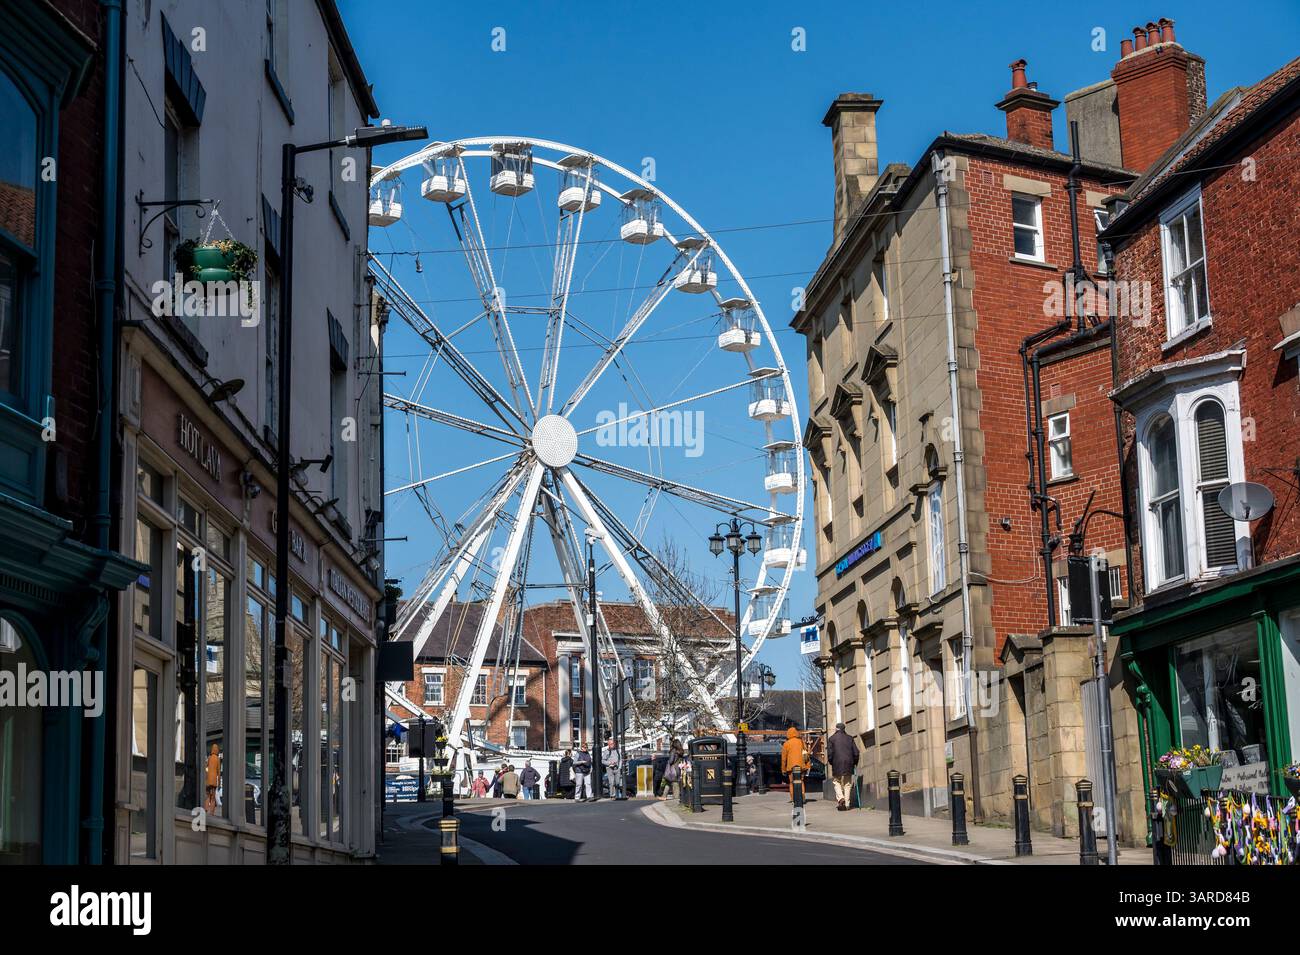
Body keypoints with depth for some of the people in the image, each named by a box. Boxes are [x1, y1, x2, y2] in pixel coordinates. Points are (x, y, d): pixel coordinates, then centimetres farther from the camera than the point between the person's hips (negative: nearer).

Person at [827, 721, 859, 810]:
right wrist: (855, 762, 17)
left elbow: (830, 753, -4)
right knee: (847, 784, 7)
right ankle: (846, 804, 3)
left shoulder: (832, 738, 3)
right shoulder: (849, 738, 11)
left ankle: (840, 798, -16)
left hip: (837, 764, -2)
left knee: (837, 782, 8)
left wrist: (831, 762, 10)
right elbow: (856, 752, 7)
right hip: (848, 764, 2)